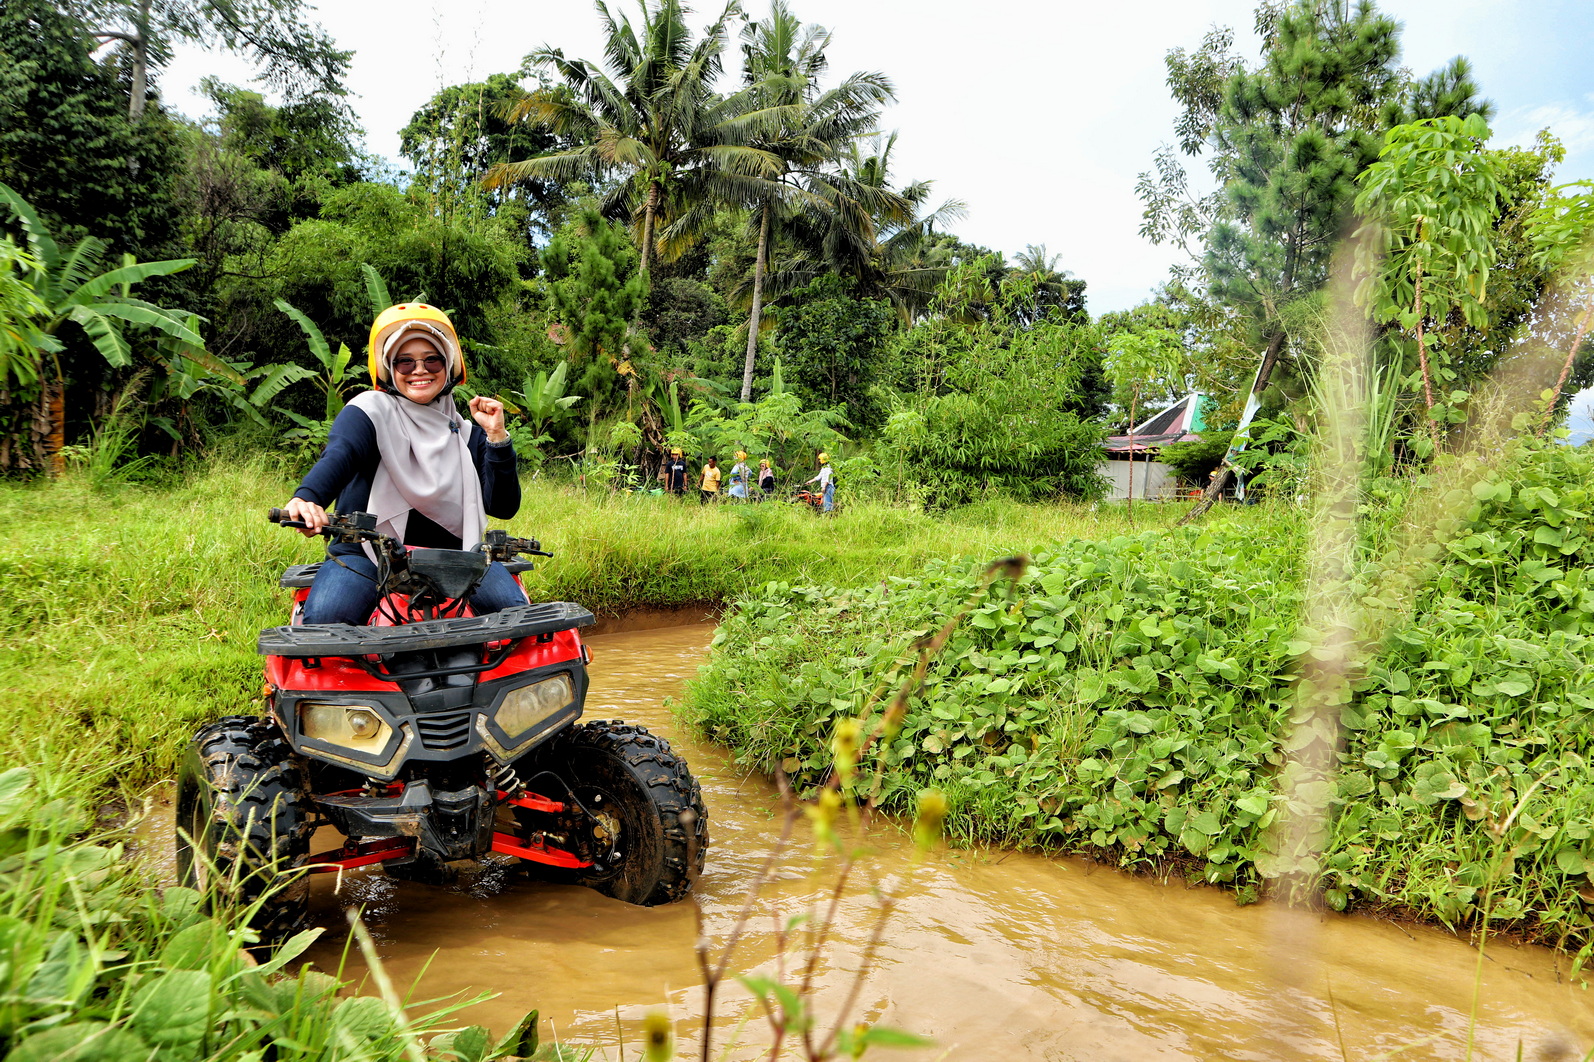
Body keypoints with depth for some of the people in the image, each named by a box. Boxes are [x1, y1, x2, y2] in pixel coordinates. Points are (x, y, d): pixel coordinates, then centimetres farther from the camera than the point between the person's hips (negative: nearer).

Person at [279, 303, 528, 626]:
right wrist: (306, 498, -43)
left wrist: (496, 437, -4)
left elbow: (503, 507, 6)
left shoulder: (465, 431, 13)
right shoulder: (370, 410, 1)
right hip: (366, 554, -2)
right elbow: (339, 455, -21)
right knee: (324, 617, -29)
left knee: (513, 608, -22)